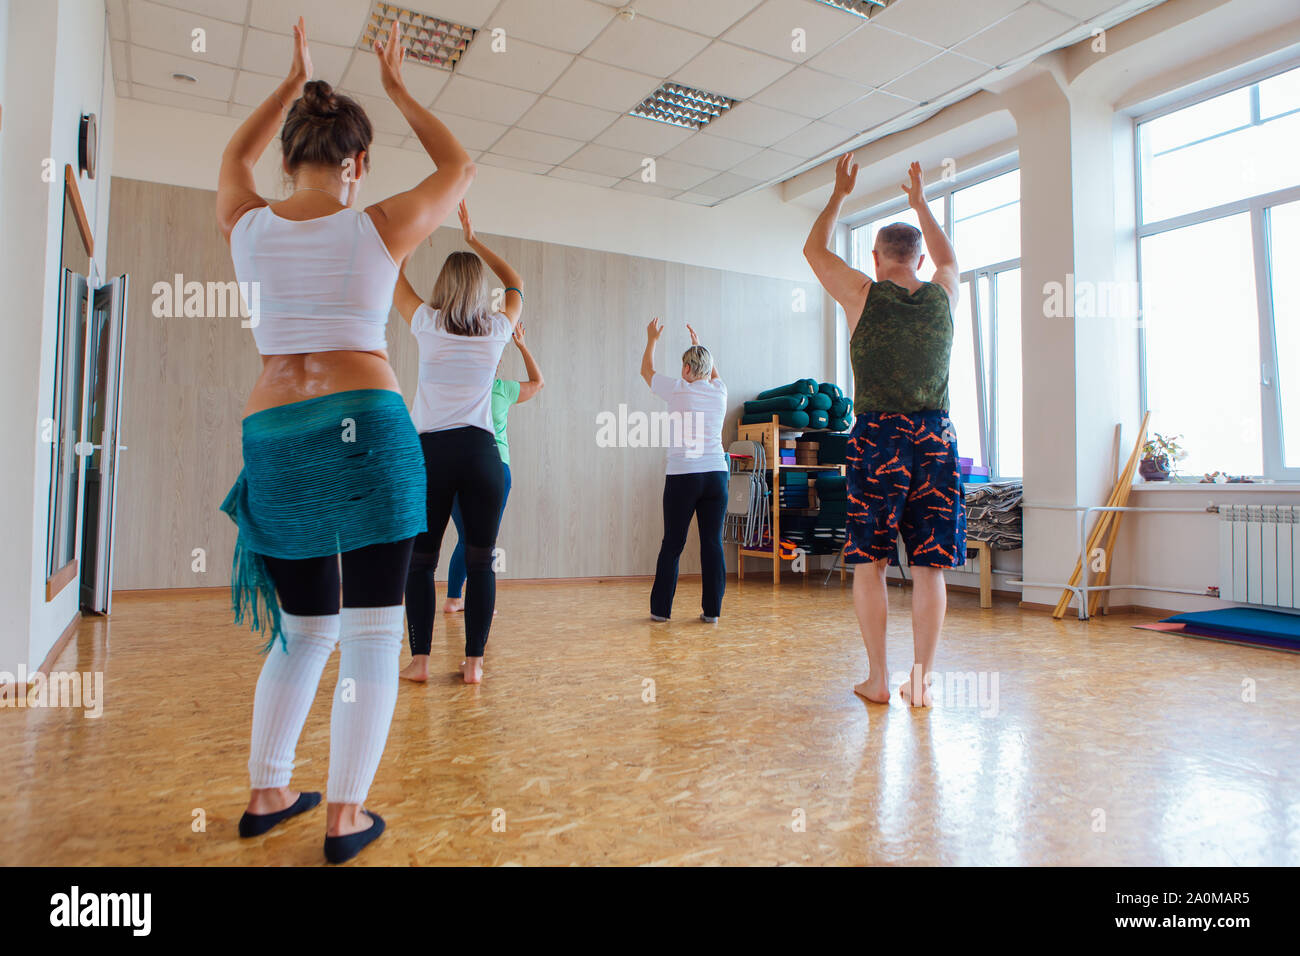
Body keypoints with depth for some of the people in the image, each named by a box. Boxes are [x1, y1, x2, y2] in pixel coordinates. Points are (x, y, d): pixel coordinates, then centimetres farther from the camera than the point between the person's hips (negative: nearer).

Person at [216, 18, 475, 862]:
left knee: (304, 629, 19)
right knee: (373, 632, 4)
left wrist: (292, 83, 38)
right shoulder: (381, 228, -1)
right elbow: (460, 166, 17)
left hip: (274, 440, 5)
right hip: (367, 429, -4)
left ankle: (267, 795, 26)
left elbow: (235, 157, 32)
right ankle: (346, 817, 8)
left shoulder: (248, 226, 7)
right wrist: (398, 88, 26)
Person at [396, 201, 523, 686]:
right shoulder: (497, 330, 6)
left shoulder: (428, 324, 2)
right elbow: (516, 284, 26)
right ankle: (474, 661, 6)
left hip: (432, 451, -1)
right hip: (482, 454, 1)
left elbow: (393, 273, 18)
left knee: (420, 560, 7)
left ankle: (419, 658, 7)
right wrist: (473, 239, 30)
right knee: (480, 561, 5)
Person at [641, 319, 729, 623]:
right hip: (716, 474, 3)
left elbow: (647, 370, 17)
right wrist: (698, 345, 42)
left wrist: (652, 340, 32)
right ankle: (712, 610, 8)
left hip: (683, 476, -3)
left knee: (672, 545, 5)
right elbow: (712, 372, 32)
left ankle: (661, 609, 12)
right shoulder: (720, 392, 6)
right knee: (713, 543, 5)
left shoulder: (677, 390, -2)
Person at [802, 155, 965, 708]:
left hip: (878, 439, -3)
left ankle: (878, 679, 10)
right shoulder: (943, 296, 9)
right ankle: (921, 681, 9)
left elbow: (815, 250, 17)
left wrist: (839, 193, 29)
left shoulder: (863, 295, 0)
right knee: (929, 567, 5)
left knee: (869, 563, 6)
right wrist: (920, 201, 42)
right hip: (935, 439, 3)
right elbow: (948, 257, 34)